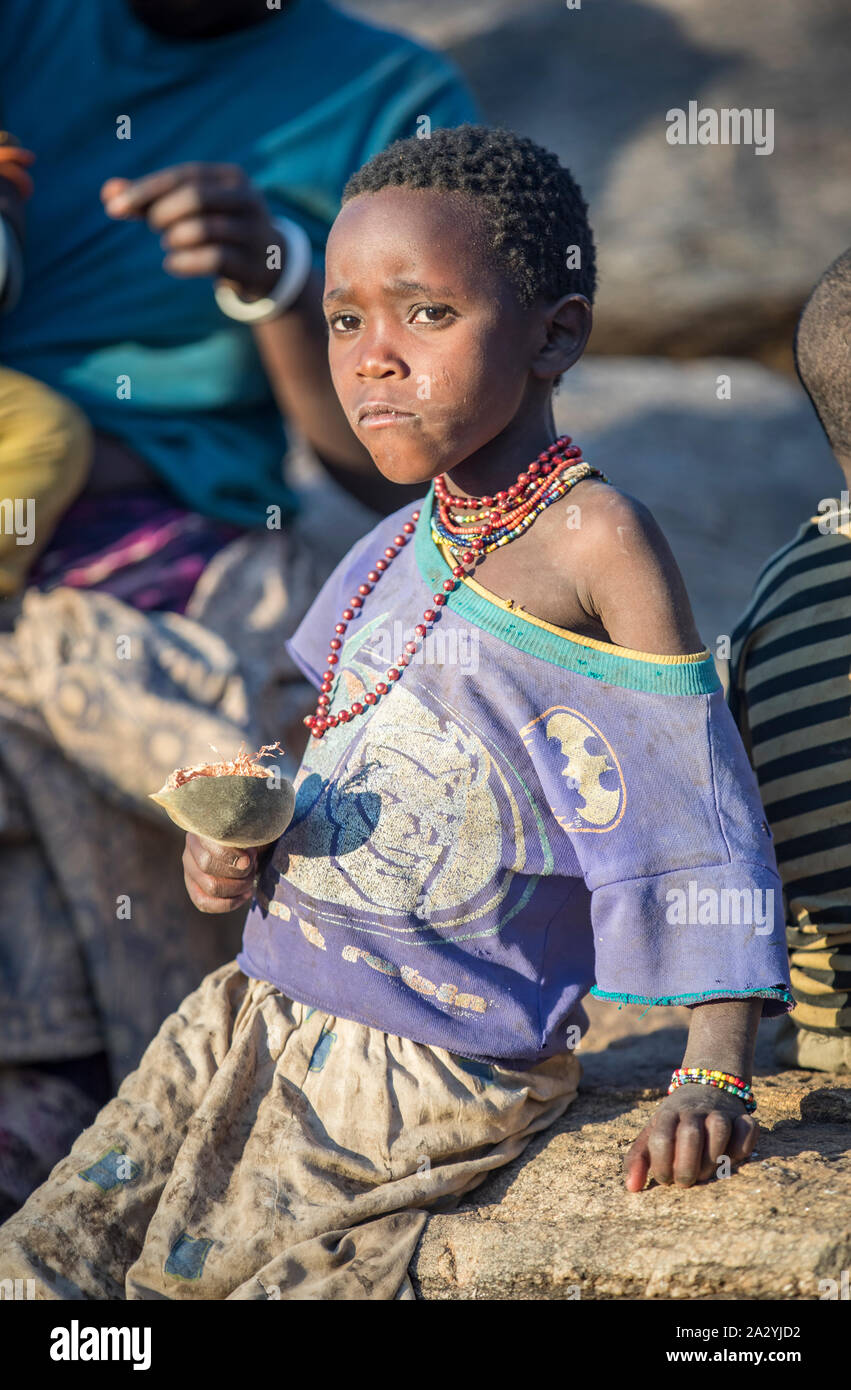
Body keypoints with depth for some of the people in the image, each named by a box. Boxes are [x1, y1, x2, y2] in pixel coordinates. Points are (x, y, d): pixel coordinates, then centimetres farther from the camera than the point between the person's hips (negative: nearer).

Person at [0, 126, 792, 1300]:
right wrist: (240, 849, -1)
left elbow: (700, 820, -15)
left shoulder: (595, 545, -16)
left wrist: (714, 1077, -20)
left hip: (437, 1071, -8)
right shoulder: (400, 550, 6)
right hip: (266, 1009, 8)